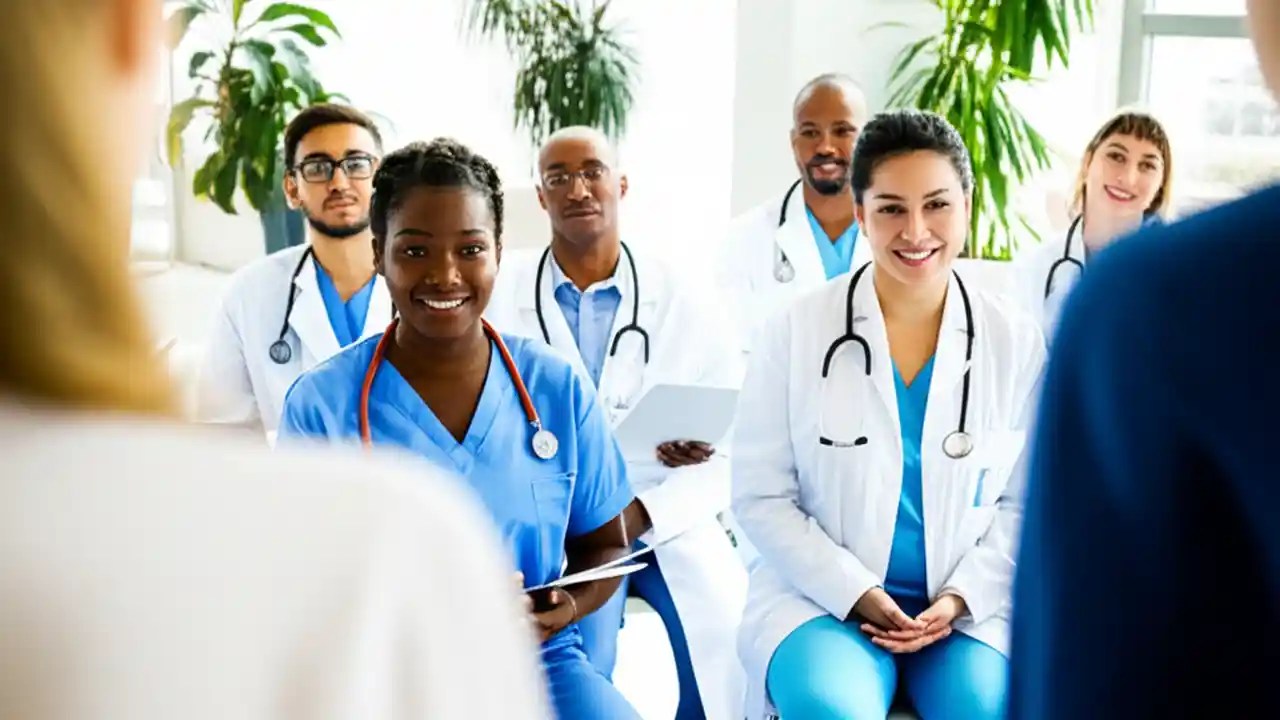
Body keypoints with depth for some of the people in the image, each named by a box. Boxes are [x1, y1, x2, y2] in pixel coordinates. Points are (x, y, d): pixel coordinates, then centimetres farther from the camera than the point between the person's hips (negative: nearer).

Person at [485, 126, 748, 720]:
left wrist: (643, 514, -14)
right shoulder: (500, 295, 2)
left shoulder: (684, 303, 3)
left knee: (736, 639, -22)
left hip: (669, 524, 1)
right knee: (576, 668, -26)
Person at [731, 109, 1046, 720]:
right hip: (822, 597, -1)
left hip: (968, 604, 2)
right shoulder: (794, 331, -4)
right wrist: (855, 592, -12)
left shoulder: (1015, 339, 2)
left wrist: (961, 596, -8)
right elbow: (761, 496, -2)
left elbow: (1026, 499, 7)